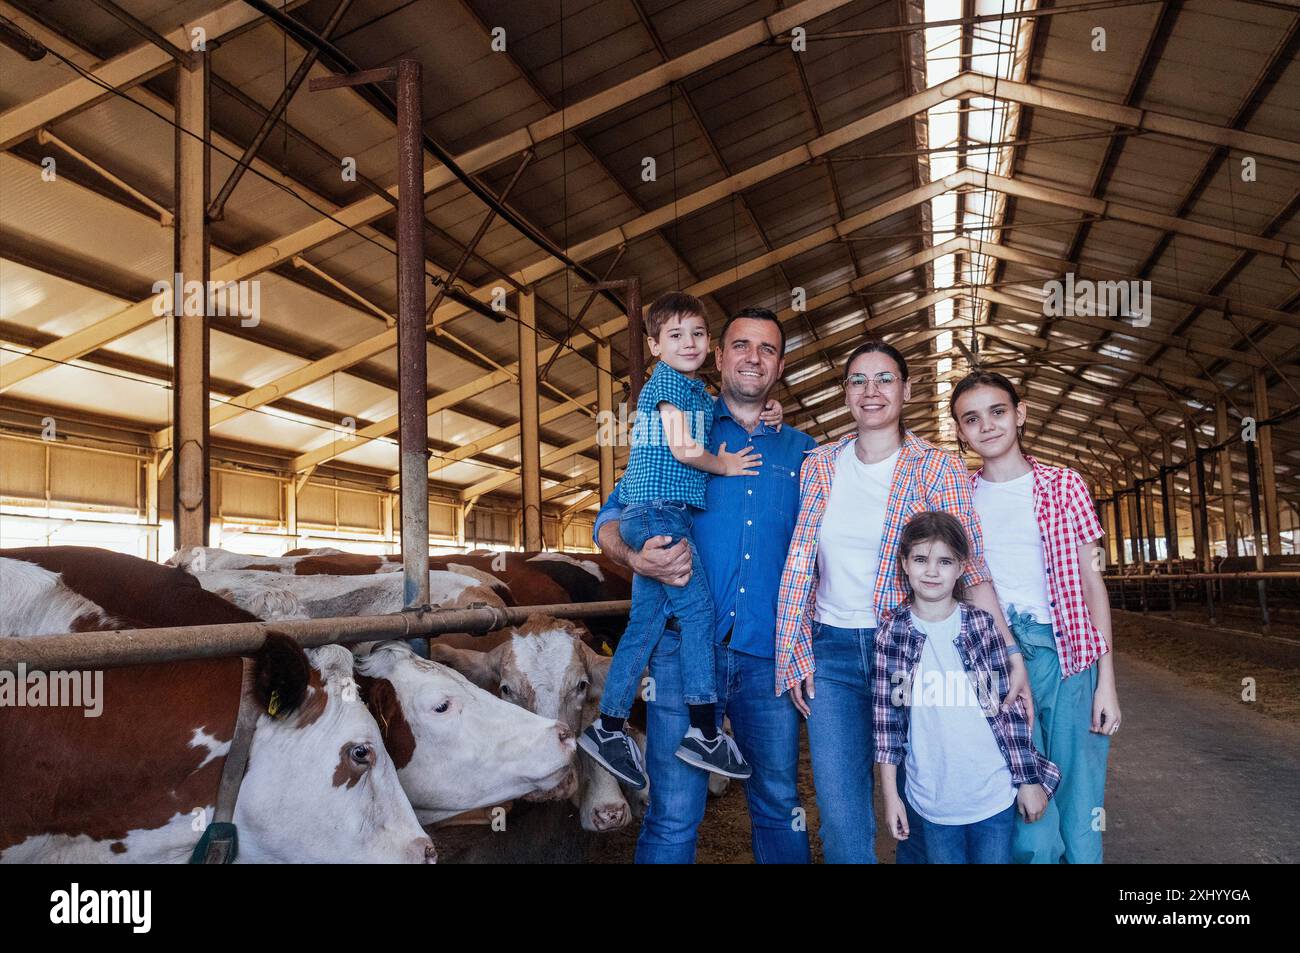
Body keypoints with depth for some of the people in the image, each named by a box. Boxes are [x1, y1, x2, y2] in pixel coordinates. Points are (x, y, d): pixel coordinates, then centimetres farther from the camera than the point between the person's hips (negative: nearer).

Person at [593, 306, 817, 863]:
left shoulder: (800, 452, 14)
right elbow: (611, 518, 5)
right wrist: (634, 557, -18)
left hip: (769, 654, 2)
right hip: (684, 645, -2)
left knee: (780, 807, 11)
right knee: (673, 816, 1)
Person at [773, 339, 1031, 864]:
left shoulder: (938, 468, -3)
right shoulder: (820, 465, 5)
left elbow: (971, 570, -7)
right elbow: (801, 563, 6)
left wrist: (1012, 654, -14)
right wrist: (795, 655, 3)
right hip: (832, 650, 2)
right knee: (841, 818, 1)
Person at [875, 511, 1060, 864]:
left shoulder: (982, 625, -4)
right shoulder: (891, 632, -5)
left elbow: (1011, 707, 1)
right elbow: (886, 716, -1)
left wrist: (1029, 780, 2)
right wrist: (889, 793, 0)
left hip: (994, 797, 0)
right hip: (931, 800, 0)